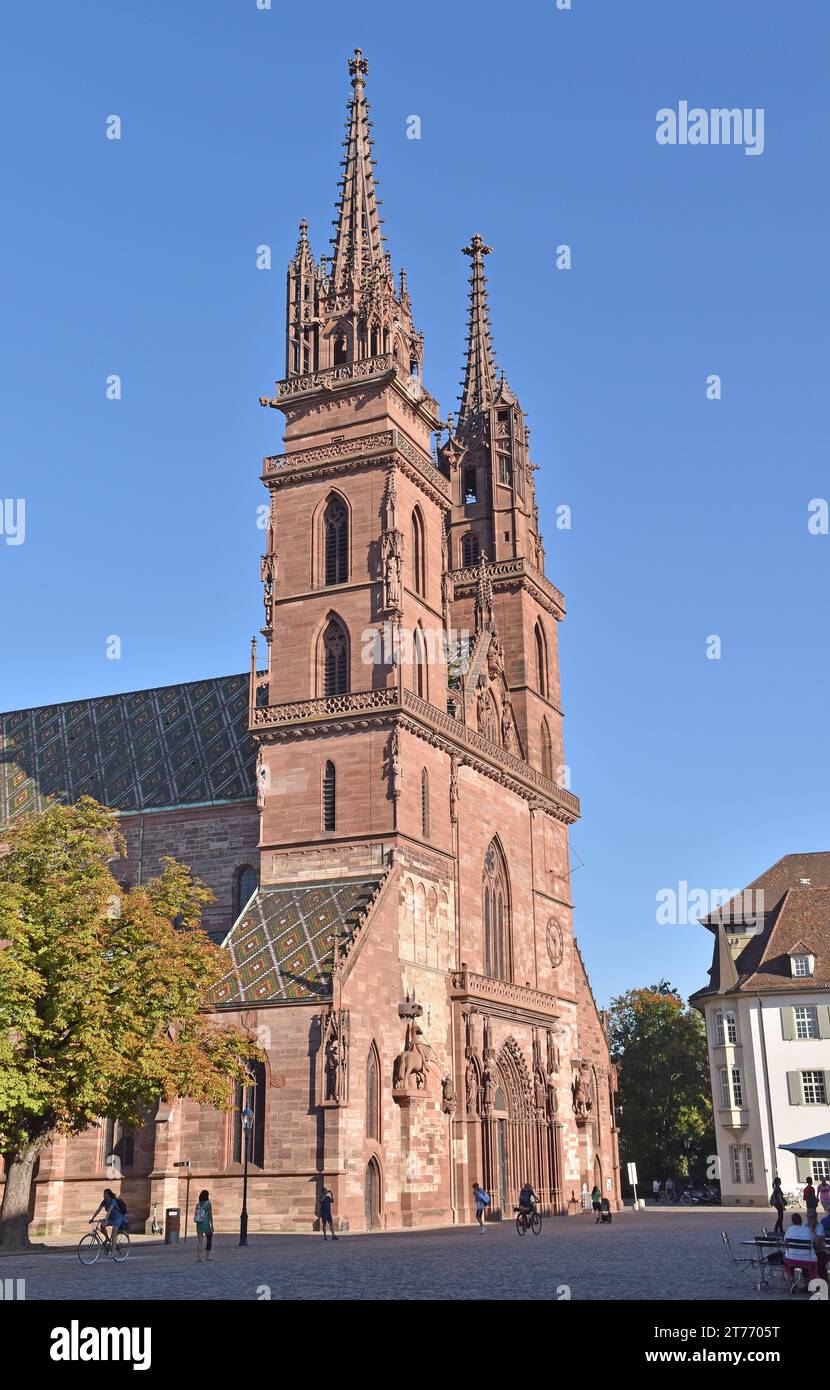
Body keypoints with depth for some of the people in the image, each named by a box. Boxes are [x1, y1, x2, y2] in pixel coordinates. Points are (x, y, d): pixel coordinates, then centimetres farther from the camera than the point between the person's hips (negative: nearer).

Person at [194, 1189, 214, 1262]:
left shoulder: (198, 1204, 6)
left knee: (199, 1241, 5)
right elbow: (210, 1215, -12)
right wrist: (212, 1226, -9)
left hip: (198, 1224, 4)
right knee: (209, 1239, 14)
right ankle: (207, 1255, 12)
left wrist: (198, 1226, 17)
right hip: (206, 1224, -4)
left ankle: (198, 1258, 1)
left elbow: (195, 1215, 9)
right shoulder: (208, 1203, -8)